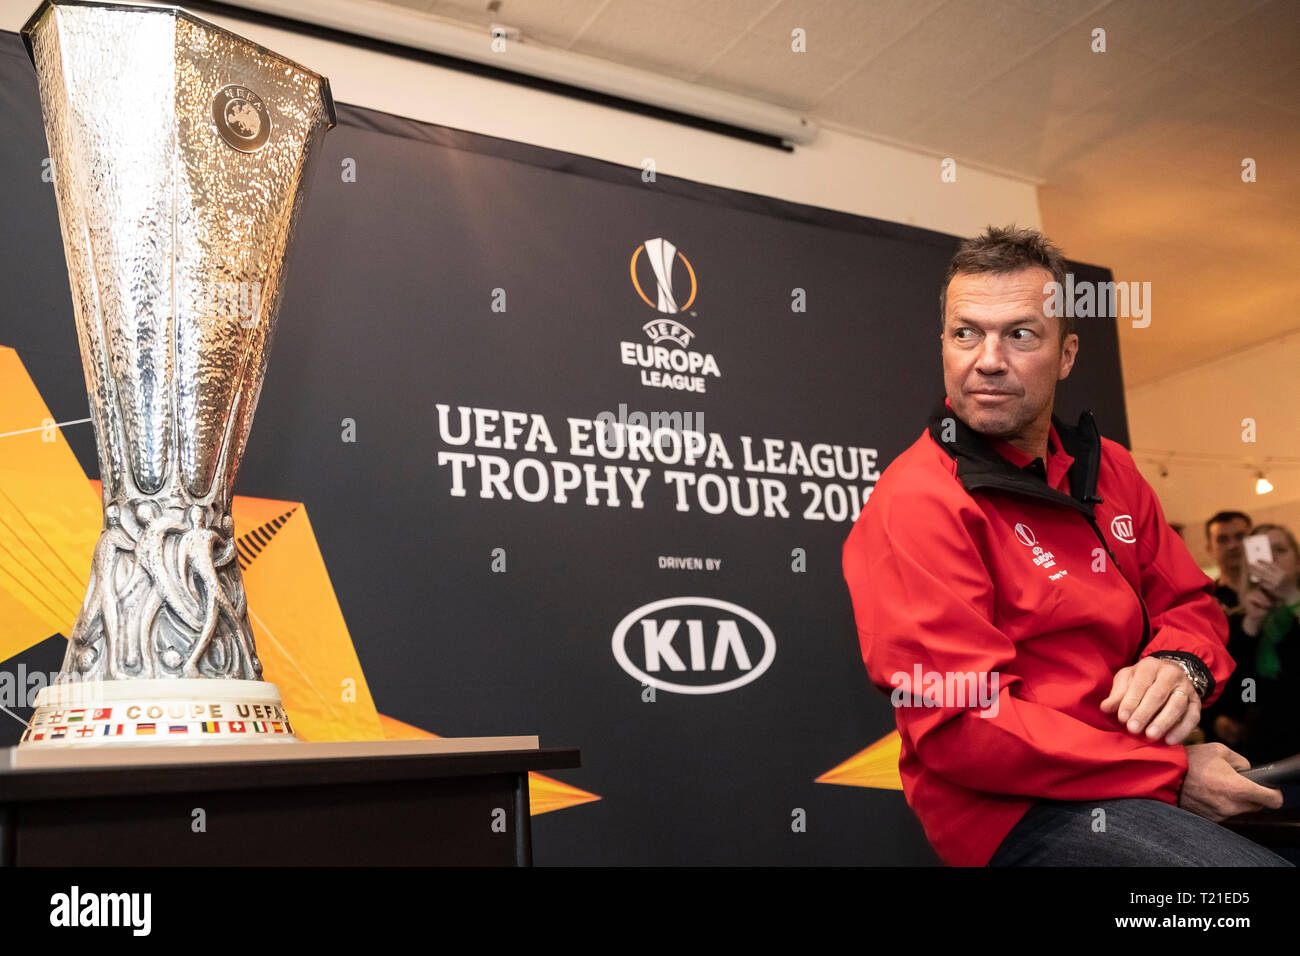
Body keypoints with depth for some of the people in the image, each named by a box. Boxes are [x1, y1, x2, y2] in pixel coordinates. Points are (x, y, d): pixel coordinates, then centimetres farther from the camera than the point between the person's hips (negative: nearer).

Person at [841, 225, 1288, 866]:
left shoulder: (1108, 468, 10)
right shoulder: (916, 504, -15)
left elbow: (1189, 603, 17)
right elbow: (959, 729, -21)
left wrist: (1180, 665, -9)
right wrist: (1172, 775, -18)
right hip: (1016, 810, -8)